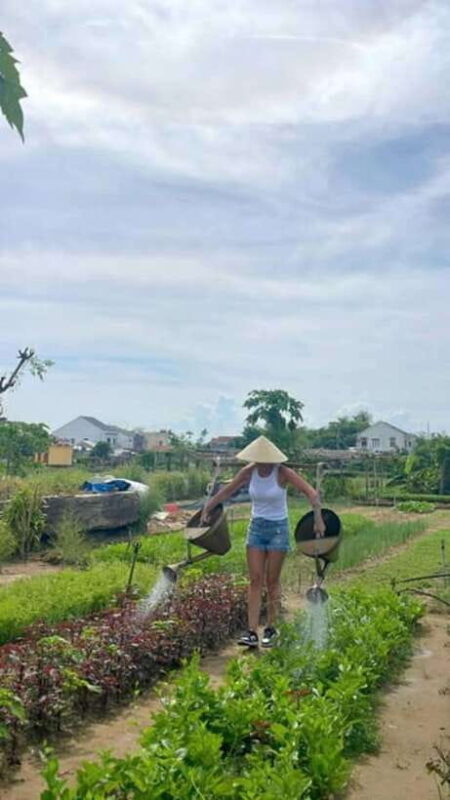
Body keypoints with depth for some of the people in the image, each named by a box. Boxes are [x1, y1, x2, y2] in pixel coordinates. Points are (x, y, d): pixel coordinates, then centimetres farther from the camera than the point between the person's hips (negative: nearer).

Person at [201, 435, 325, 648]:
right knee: (255, 580, -2)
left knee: (272, 581, 4)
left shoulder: (283, 473, -15)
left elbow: (311, 492, -17)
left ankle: (271, 629, 19)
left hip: (278, 528, -3)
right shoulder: (249, 472, -5)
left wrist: (318, 520, -23)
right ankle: (252, 632, -2)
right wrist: (206, 510, 8)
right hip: (256, 527, 3)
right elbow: (226, 491, 6)